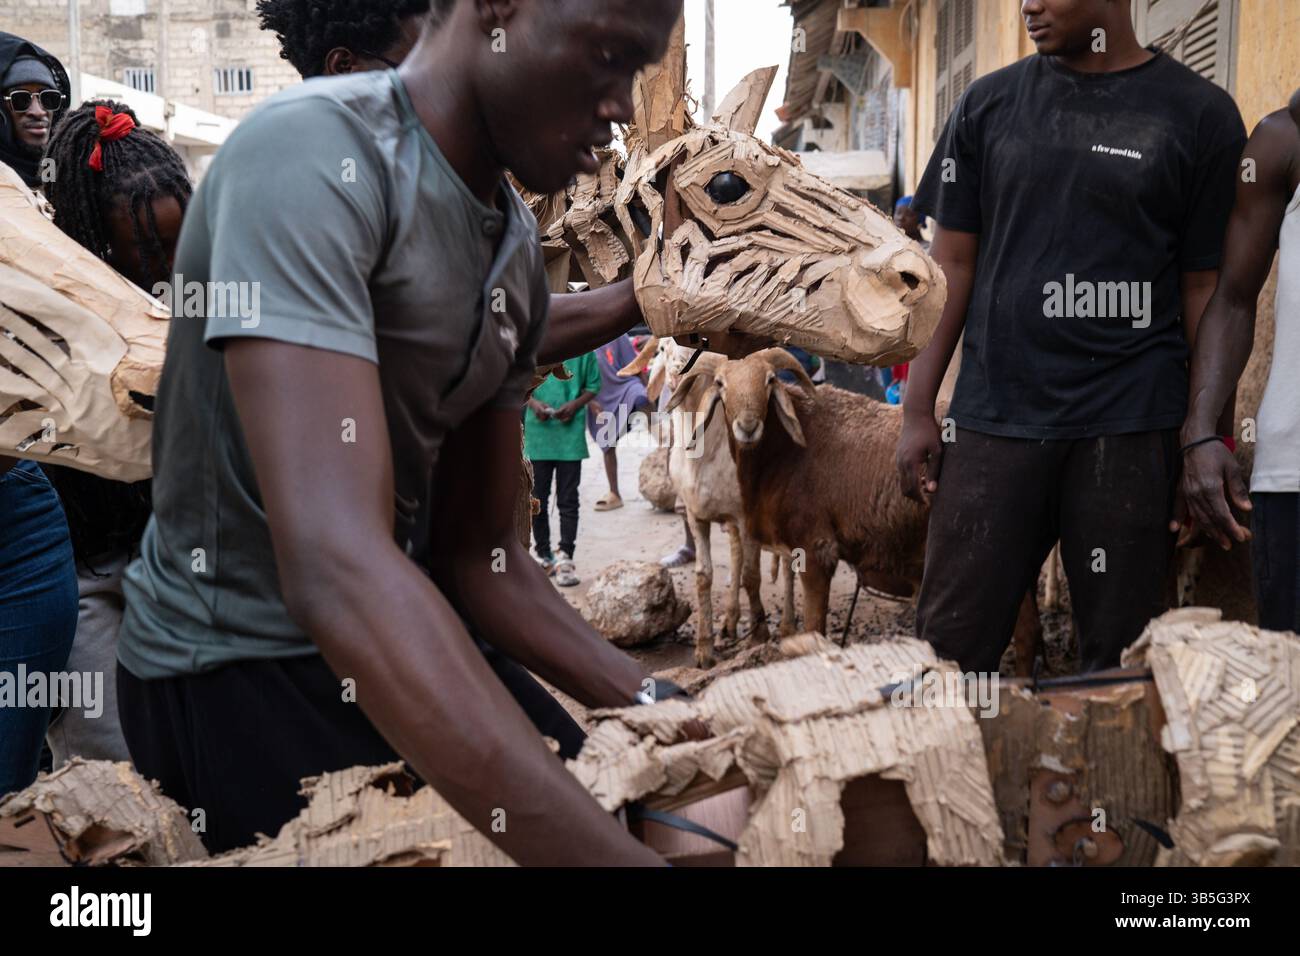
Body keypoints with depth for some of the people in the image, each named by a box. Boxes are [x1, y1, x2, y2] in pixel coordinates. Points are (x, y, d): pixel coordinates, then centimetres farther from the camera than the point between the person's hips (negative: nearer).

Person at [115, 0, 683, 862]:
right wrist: (611, 851, -41)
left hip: (389, 638, 8)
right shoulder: (314, 154, -23)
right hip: (234, 669, -7)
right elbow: (334, 566, -36)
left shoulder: (520, 251, 2)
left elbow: (477, 558, 6)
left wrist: (656, 704, -7)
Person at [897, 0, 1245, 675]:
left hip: (1130, 429, -1)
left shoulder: (1200, 114, 4)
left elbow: (1205, 287, 4)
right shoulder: (989, 105, 10)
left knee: (1118, 654, 6)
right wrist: (917, 410, 4)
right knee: (950, 645, 2)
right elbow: (952, 264, 10)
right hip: (993, 418, 2)